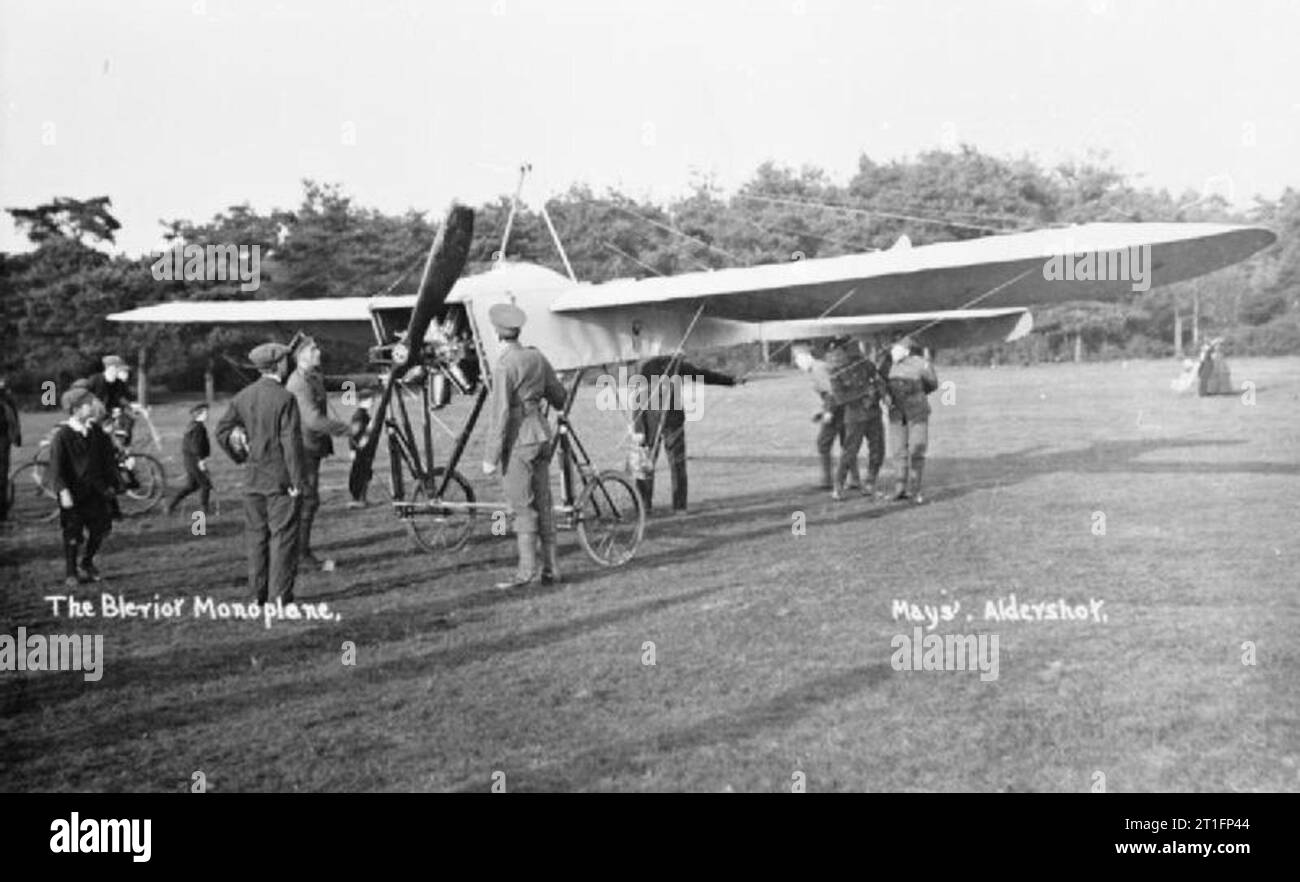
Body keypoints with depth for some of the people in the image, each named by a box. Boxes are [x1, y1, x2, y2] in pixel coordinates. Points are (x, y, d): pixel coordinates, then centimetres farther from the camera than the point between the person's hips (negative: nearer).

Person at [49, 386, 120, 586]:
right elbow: (56, 467, -13)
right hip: (74, 494, -5)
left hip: (97, 493, 5)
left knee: (99, 530, 10)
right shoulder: (62, 436, -10)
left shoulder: (97, 434, 5)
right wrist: (63, 491, -20)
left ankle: (87, 562, 33)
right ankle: (70, 573, 16)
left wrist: (111, 484, 8)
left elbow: (108, 461, 12)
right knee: (72, 535, 2)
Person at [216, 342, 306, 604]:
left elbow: (222, 430, 9)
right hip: (280, 479, -6)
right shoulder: (285, 398, -14)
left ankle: (258, 592, 16)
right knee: (282, 534, 1)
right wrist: (297, 480, -11)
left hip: (252, 479, 6)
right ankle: (281, 594, 1)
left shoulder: (242, 396, 5)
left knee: (256, 534, 12)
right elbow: (291, 442, -15)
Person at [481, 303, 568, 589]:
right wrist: (554, 401, 41)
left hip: (518, 440, -7)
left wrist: (491, 456, -14)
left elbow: (500, 414, -18)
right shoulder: (537, 357, 6)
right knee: (543, 504, 10)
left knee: (522, 507, -4)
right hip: (541, 434, 7)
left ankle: (526, 568, -4)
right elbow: (559, 396, 16)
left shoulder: (505, 366, -15)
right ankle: (550, 568, 14)